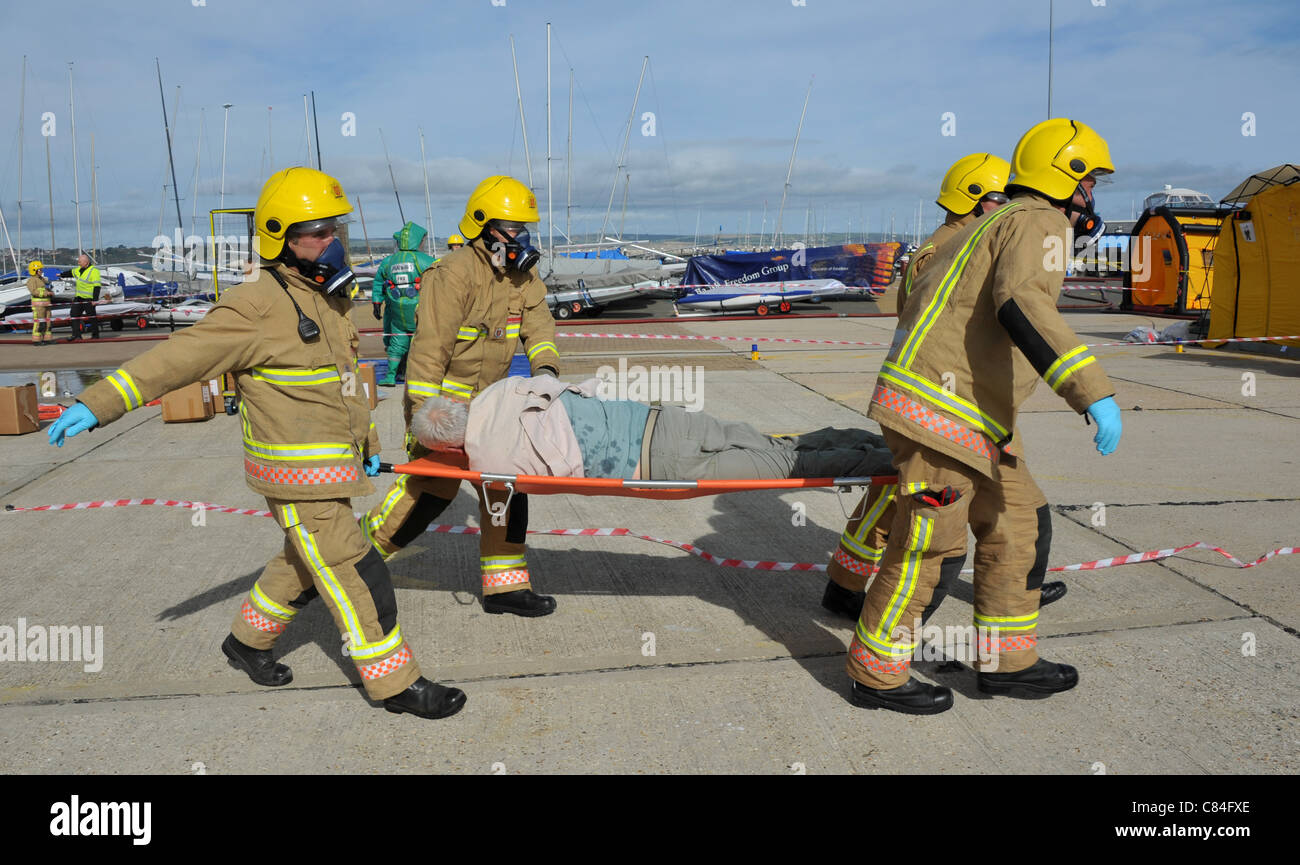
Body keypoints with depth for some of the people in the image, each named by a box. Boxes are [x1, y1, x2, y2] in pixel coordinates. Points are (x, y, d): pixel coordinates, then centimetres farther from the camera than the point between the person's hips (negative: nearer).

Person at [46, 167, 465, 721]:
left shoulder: (327, 296, 11)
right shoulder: (257, 306, -17)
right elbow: (180, 357, -20)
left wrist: (367, 442, 24)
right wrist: (99, 403, -26)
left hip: (332, 463, 9)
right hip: (296, 473, -9)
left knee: (306, 565, 23)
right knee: (356, 578, -4)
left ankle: (248, 642, 43)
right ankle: (395, 682, 8)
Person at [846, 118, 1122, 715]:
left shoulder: (997, 224, 24)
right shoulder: (1036, 223, -7)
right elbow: (1023, 307, -27)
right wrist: (1092, 390, -34)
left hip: (968, 417, 10)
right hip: (937, 405, -10)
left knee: (1019, 525, 14)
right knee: (927, 546, -4)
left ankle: (1007, 663, 24)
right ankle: (876, 674, 10)